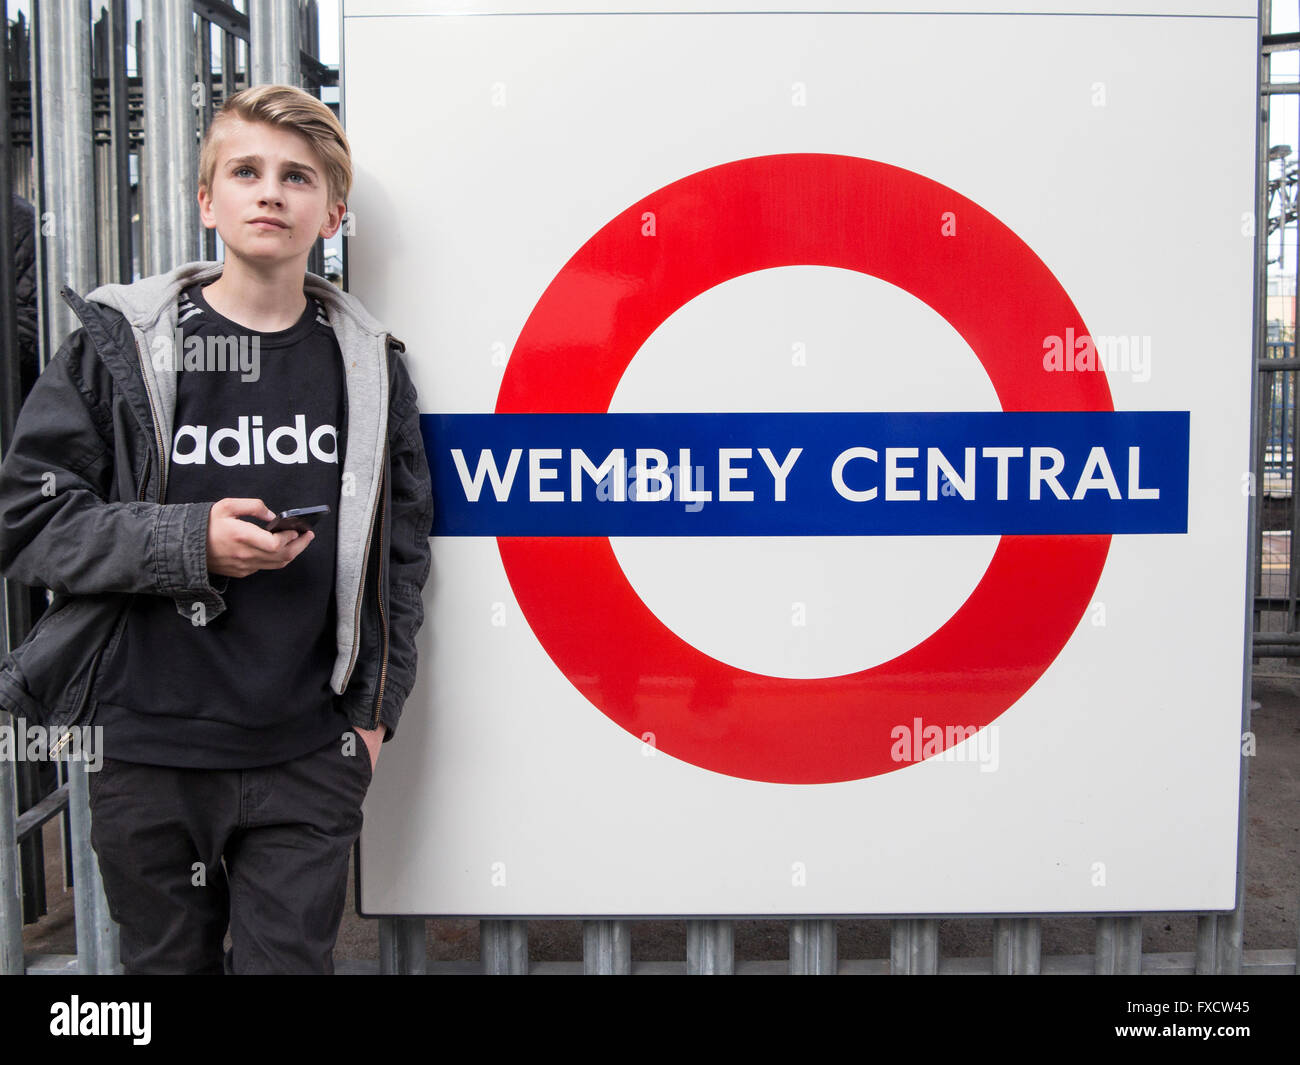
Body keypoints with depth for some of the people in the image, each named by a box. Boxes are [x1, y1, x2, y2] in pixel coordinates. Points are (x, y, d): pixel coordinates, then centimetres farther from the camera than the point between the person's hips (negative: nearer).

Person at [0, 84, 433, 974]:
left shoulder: (371, 365, 4)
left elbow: (400, 552, 8)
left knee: (292, 959, 8)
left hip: (309, 763, 1)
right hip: (146, 754, 0)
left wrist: (375, 710, 6)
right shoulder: (118, 342, 0)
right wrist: (189, 541, -16)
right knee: (168, 961, 15)